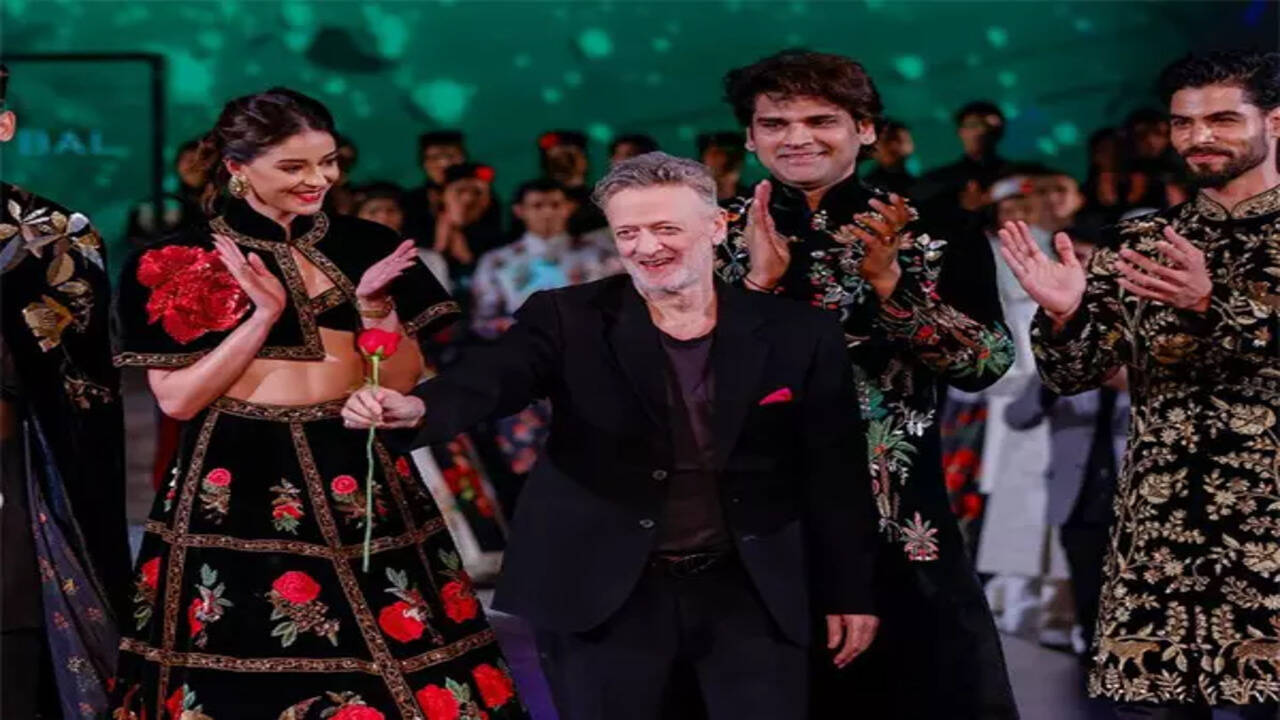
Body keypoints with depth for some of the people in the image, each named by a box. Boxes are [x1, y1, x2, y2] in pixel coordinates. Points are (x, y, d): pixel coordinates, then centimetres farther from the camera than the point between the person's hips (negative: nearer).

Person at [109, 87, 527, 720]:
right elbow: (179, 399, -6)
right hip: (239, 488, -3)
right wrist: (264, 315, -12)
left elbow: (403, 382, 6)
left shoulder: (368, 247, 7)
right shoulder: (179, 262, -2)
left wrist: (375, 308, -10)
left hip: (360, 484, 3)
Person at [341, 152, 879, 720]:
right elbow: (492, 379, -22)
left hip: (752, 591, 1)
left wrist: (850, 593, 7)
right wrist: (417, 408, -44)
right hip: (603, 589, -1)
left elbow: (837, 475, 6)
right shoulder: (568, 319, -4)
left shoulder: (797, 335, 0)